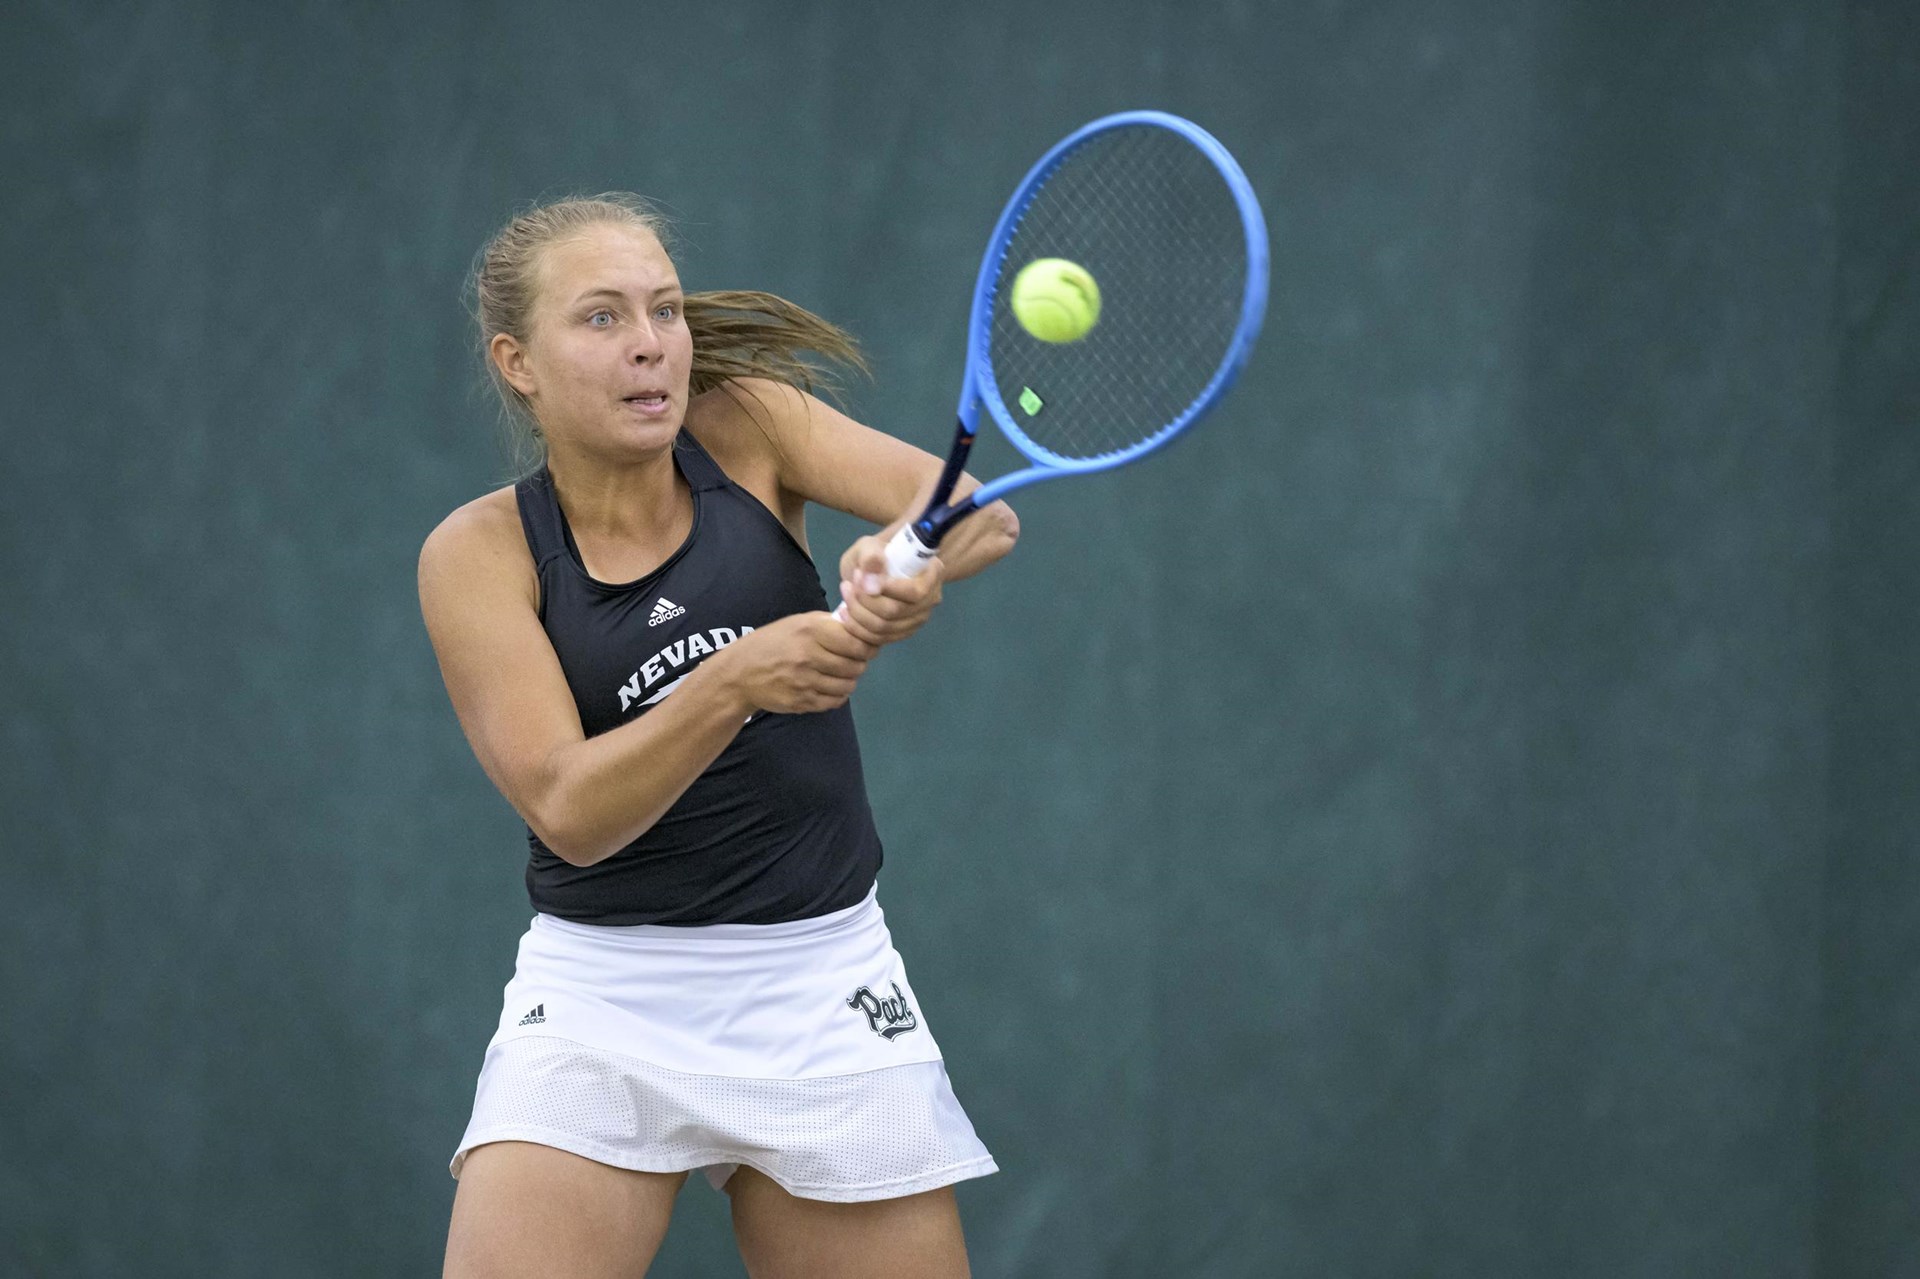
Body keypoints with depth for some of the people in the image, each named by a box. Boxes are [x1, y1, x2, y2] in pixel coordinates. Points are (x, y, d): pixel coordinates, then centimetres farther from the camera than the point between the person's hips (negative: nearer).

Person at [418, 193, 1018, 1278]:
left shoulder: (745, 424, -1)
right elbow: (568, 811, -16)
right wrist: (734, 681, -32)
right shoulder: (483, 551, -6)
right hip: (603, 993, -2)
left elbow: (983, 512, -14)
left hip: (824, 982, 2)